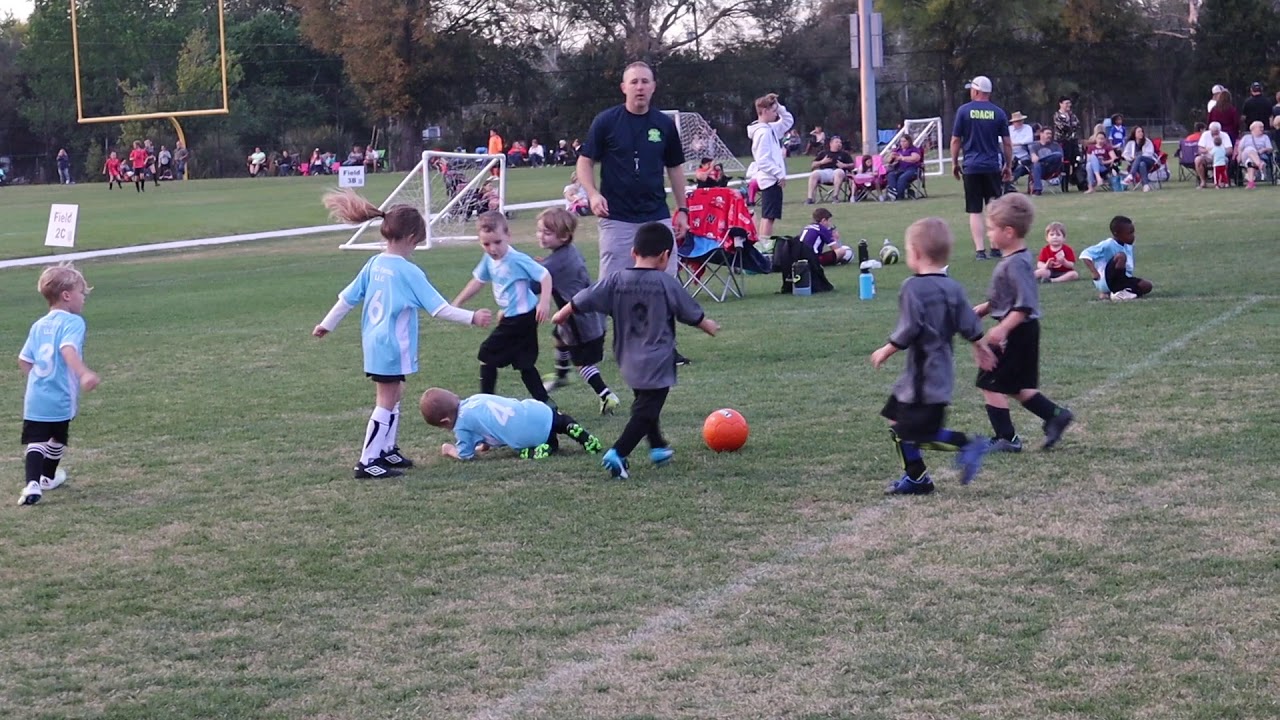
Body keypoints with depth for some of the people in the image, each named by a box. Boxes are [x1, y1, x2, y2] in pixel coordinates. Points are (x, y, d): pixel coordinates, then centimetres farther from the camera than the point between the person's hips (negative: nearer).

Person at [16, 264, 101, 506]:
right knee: (57, 440, 19)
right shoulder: (73, 322, -10)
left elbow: (24, 361, 14)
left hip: (34, 398, 4)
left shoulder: (38, 326, 12)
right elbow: (68, 349, -29)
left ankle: (31, 484, -19)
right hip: (60, 398, -4)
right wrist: (84, 374, -42)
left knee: (35, 441, -1)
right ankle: (48, 478, 37)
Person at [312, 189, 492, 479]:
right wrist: (472, 318, -13)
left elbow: (347, 297, 11)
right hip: (393, 347, -8)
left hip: (374, 343, 8)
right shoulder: (409, 272, -17)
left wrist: (327, 324, 22)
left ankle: (387, 450, 26)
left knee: (394, 394, 20)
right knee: (386, 402, -1)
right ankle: (367, 463, 0)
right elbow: (439, 308, -18)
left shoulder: (374, 264, 3)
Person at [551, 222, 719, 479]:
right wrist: (710, 326, 22)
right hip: (657, 364, -5)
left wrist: (561, 315, 21)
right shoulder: (667, 284, -10)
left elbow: (579, 302, 1)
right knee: (645, 412, -3)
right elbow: (694, 316, 1)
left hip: (629, 361, 5)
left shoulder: (616, 281, -2)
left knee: (645, 403, 26)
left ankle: (658, 447, 39)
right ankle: (617, 453, -16)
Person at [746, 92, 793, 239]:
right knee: (769, 217, -12)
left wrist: (779, 107, 11)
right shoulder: (762, 132, -17)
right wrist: (780, 174, -19)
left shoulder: (770, 128, 12)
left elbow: (788, 121, 26)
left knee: (766, 216, 13)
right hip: (771, 179, -10)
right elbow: (763, 161, -22)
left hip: (771, 179, 10)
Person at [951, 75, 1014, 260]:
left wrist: (954, 163, 11)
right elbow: (1007, 142, 4)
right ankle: (996, 247, 10)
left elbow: (955, 140, -1)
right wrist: (1008, 166, 14)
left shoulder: (963, 111, -2)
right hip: (993, 166, 1)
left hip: (971, 167, -1)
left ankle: (980, 250, -4)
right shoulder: (998, 113, 2)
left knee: (975, 210, 2)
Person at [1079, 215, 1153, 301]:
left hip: (1121, 280, 9)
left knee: (1147, 286, -7)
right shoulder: (1107, 245, -16)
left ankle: (1108, 295, 2)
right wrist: (1094, 272, -33)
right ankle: (1118, 292, -19)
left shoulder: (1128, 246, 8)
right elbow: (1085, 255, -22)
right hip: (1105, 282, -9)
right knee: (1121, 256, -29)